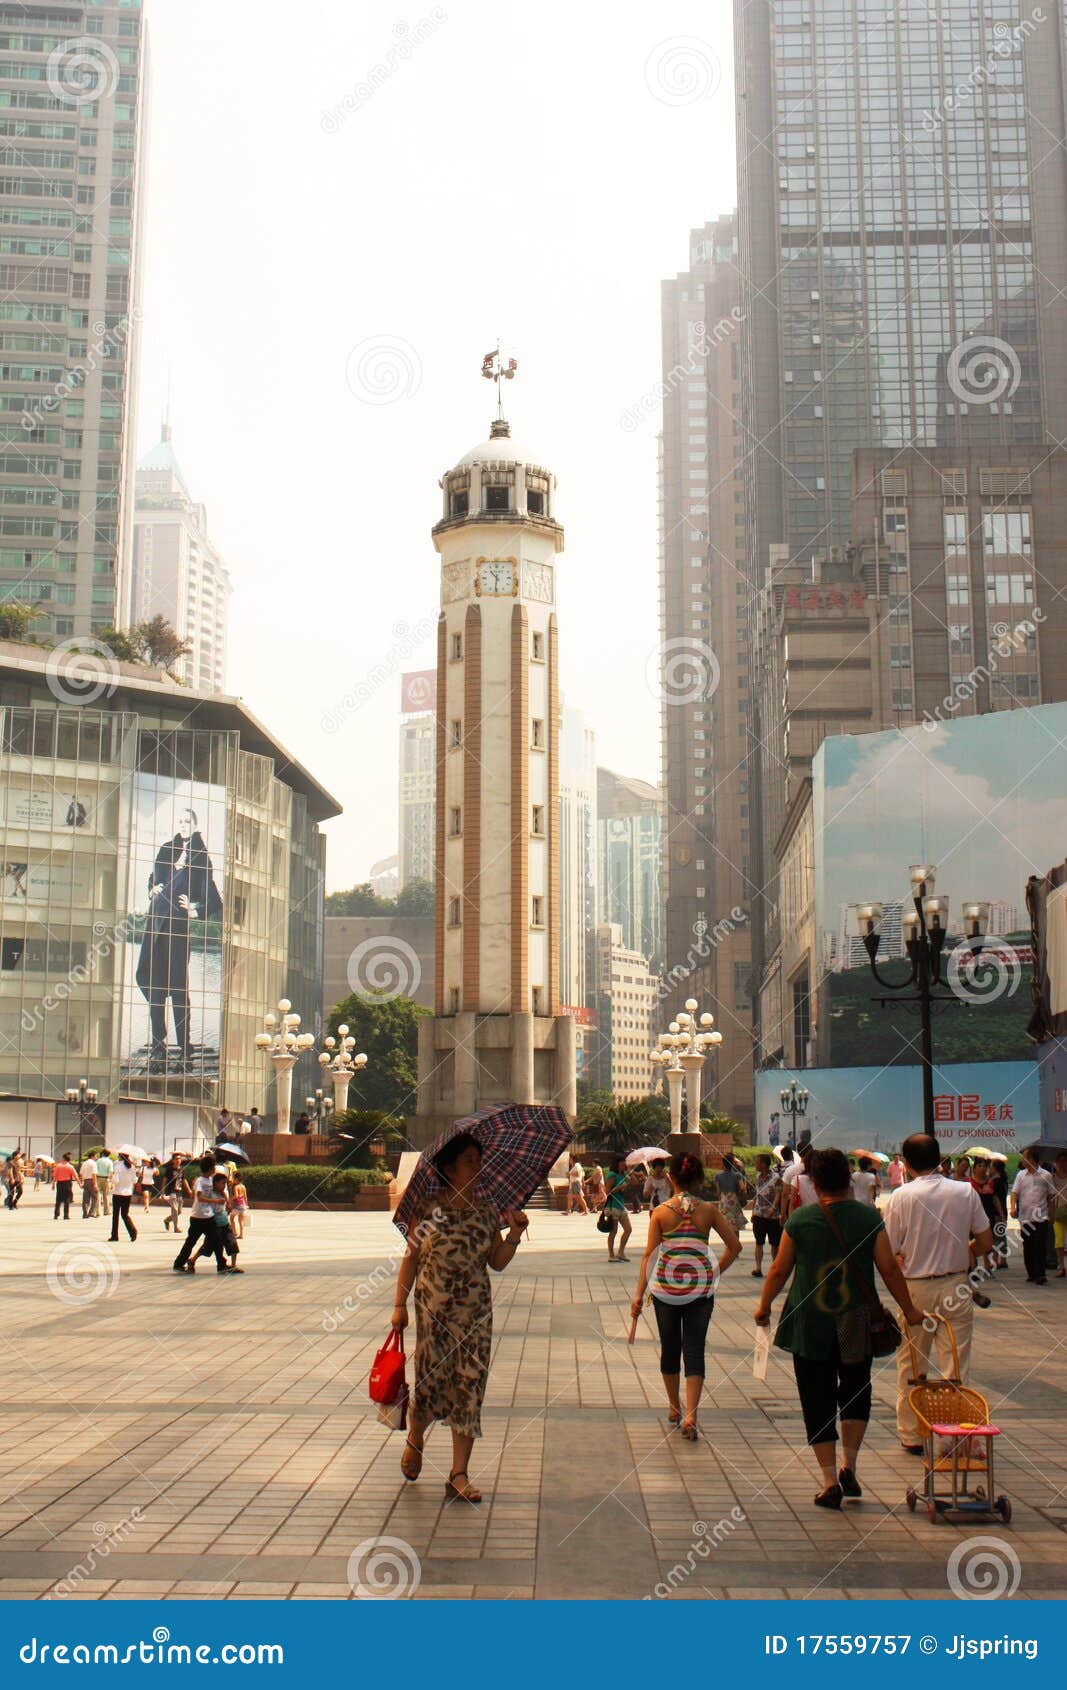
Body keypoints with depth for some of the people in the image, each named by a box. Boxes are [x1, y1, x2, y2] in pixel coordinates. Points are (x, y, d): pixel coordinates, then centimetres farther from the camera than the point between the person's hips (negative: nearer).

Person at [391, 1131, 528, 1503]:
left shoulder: (486, 1210, 5)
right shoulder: (428, 1207, -4)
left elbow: (497, 1263, 8)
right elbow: (411, 1257, 0)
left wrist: (514, 1234, -8)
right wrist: (400, 1304, -2)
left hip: (476, 1312, 3)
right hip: (433, 1309, -3)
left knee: (469, 1385, 0)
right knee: (431, 1380, 1)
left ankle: (459, 1475, 7)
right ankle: (415, 1441, 35)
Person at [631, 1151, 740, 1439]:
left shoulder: (660, 1212, -5)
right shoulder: (708, 1210, -2)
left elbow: (650, 1255, -6)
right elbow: (734, 1247, -2)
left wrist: (639, 1293, -3)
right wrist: (715, 1273, 9)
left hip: (666, 1285, 0)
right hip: (700, 1286, 0)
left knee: (669, 1347, 16)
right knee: (694, 1348, 3)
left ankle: (674, 1409, 31)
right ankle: (690, 1415, -10)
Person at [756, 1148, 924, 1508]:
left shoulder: (800, 1219, -5)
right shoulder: (869, 1217, -4)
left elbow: (779, 1269, 1)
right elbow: (889, 1268, 0)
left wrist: (764, 1306, 17)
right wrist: (908, 1309, 14)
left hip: (809, 1326, -1)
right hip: (856, 1326, 1)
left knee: (817, 1402, 7)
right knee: (855, 1391, 21)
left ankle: (830, 1482, 6)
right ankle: (849, 1467, 10)